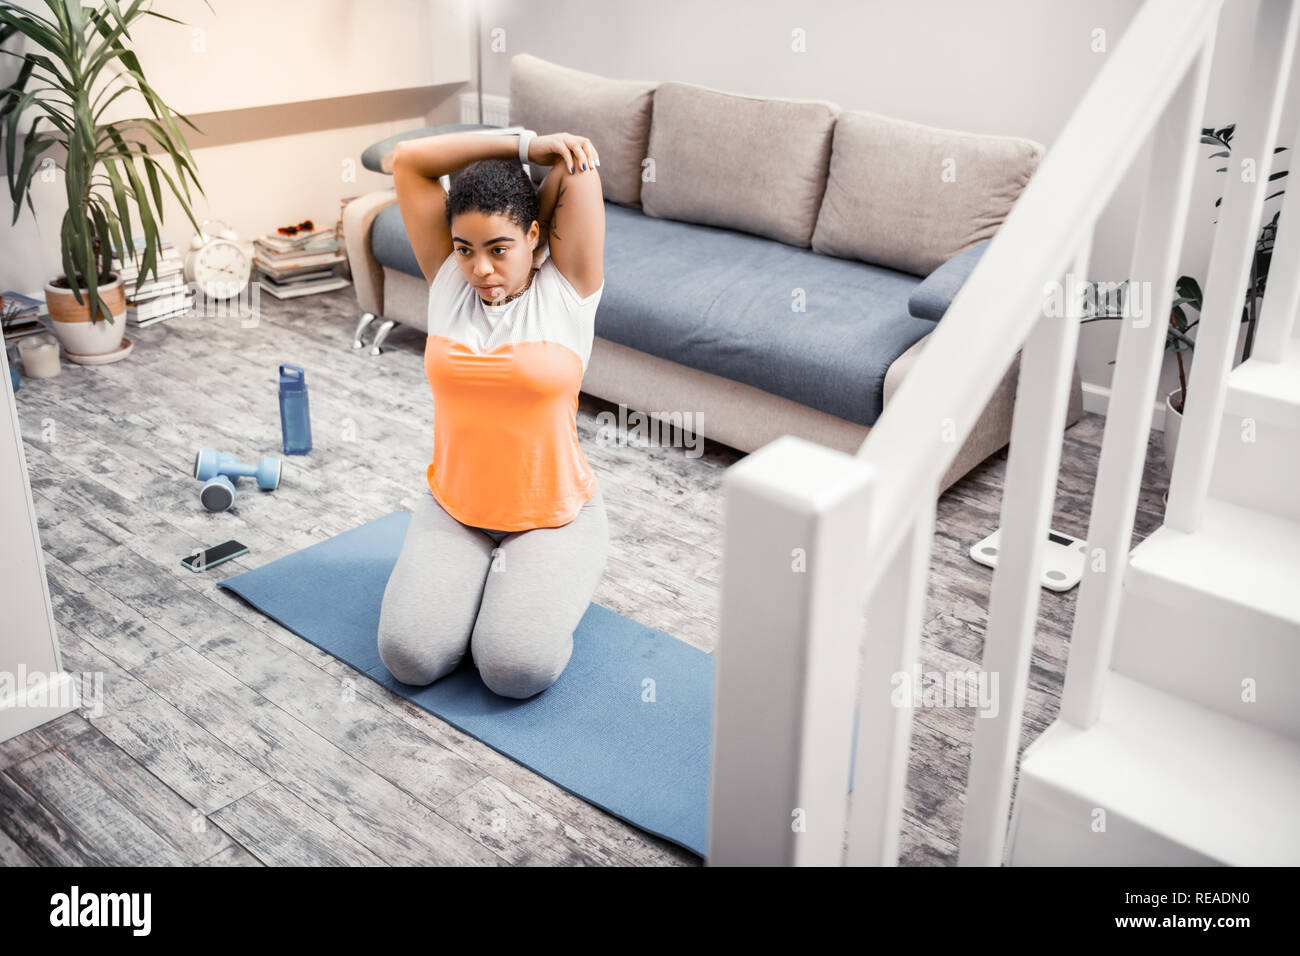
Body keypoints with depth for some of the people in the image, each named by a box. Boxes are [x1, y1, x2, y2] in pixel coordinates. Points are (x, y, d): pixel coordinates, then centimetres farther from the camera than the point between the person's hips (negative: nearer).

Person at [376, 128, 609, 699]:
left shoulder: (567, 289, -8)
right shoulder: (448, 280, -1)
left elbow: (579, 161, -14)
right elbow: (408, 160, -5)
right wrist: (525, 145, -9)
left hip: (553, 516, -2)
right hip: (453, 509, 3)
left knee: (516, 669, -22)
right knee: (409, 657, -17)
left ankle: (549, 581, 11)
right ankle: (476, 574, 14)